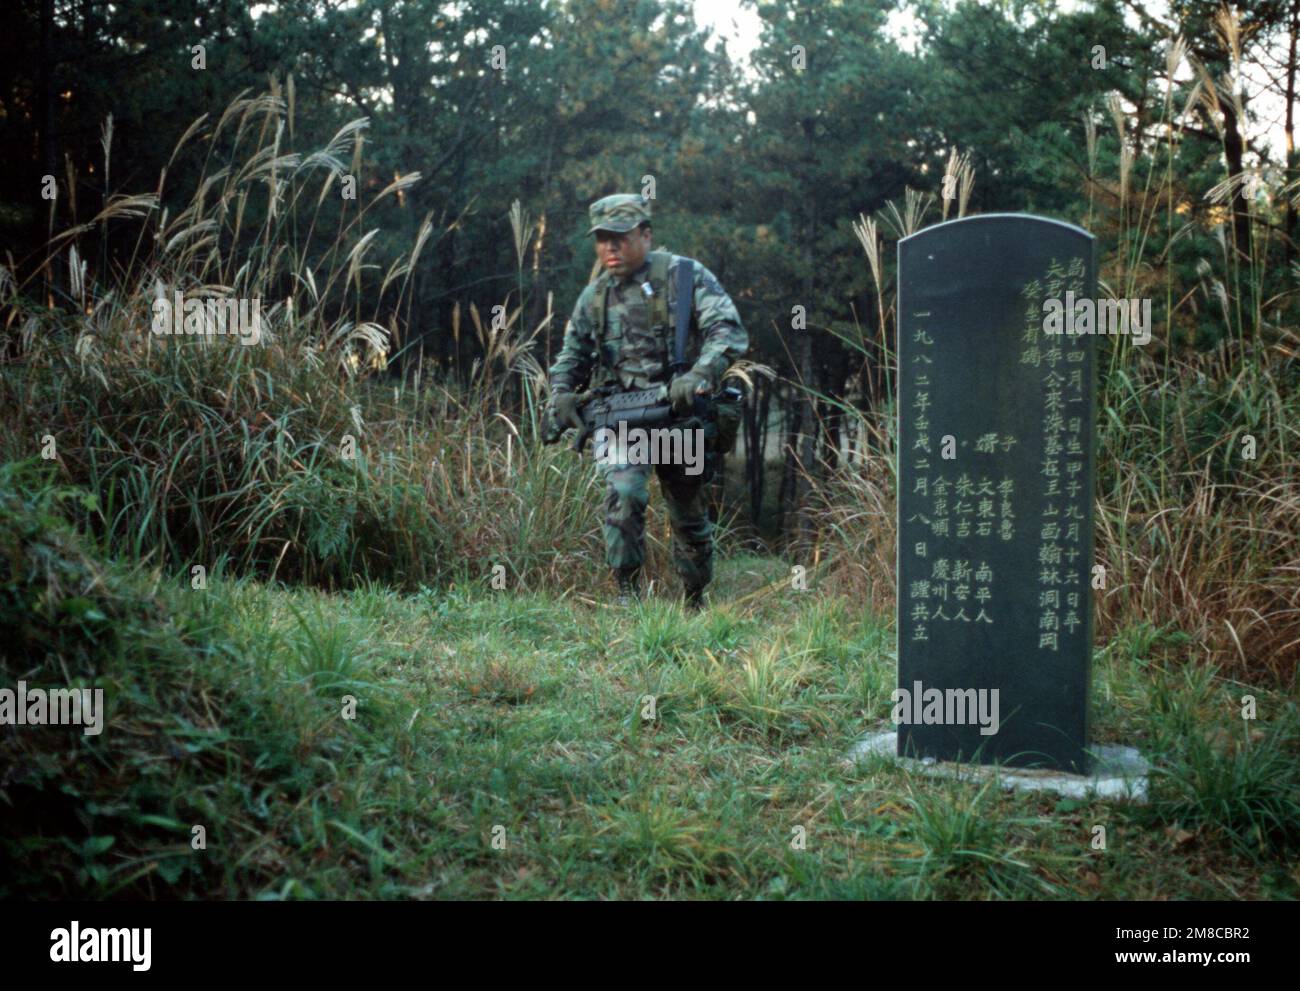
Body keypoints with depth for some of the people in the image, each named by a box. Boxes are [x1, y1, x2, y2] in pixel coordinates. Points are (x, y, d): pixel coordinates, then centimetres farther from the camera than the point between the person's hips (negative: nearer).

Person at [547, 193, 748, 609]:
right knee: (623, 495, -26)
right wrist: (562, 393, 0)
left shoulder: (684, 275, -3)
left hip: (680, 414, -1)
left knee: (689, 515, 12)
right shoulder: (594, 296, 9)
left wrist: (700, 375, -29)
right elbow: (572, 355, 20)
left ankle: (695, 602, 31)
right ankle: (627, 592, -15)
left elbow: (729, 331, -12)